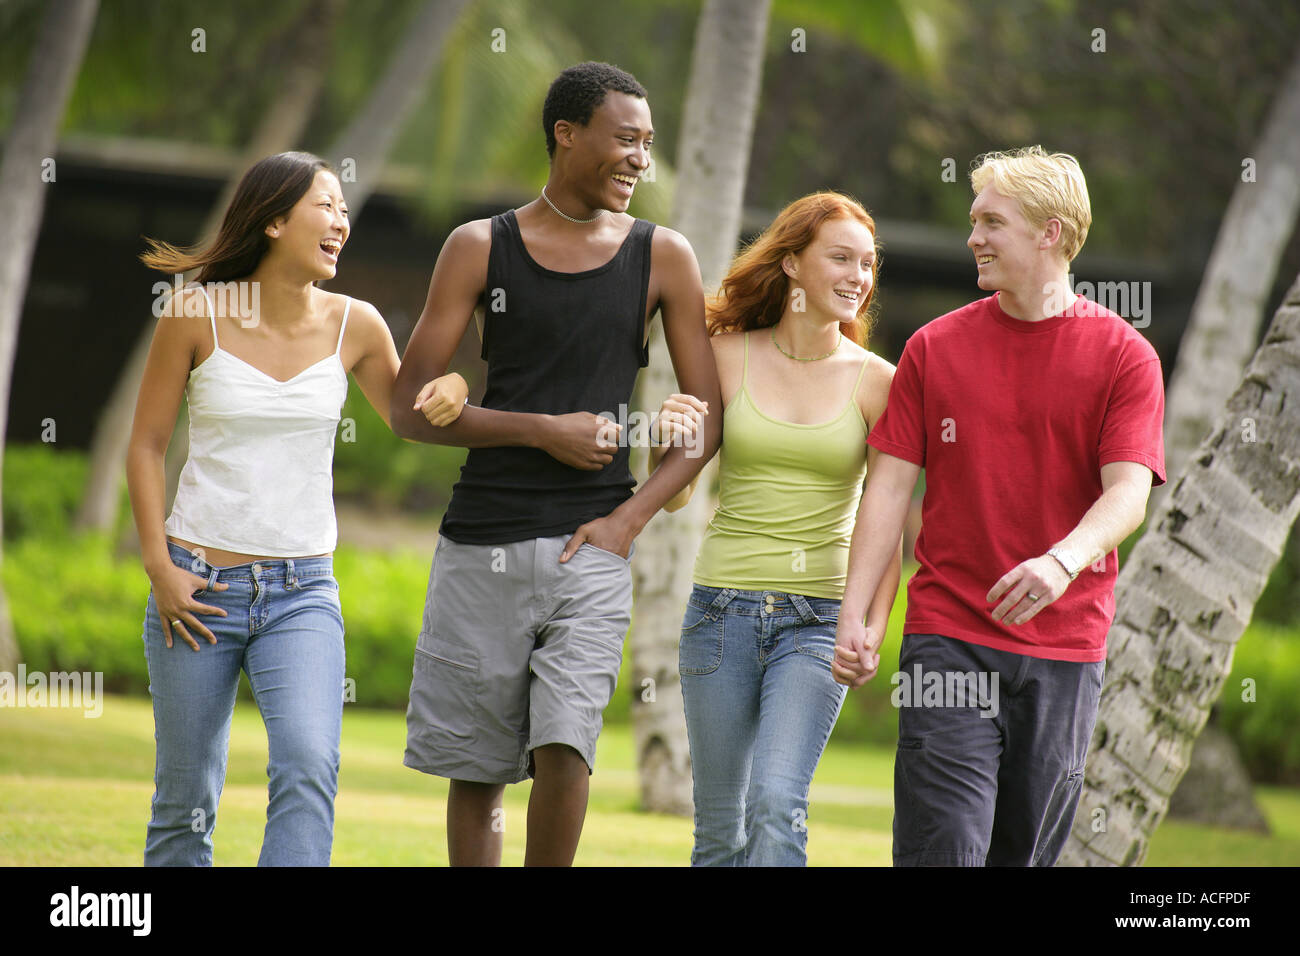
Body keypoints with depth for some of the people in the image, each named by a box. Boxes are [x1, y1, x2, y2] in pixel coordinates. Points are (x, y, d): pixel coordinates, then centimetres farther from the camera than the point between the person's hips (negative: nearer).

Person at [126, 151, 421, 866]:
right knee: (185, 799, 3)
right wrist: (159, 568, -5)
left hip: (302, 592, 1)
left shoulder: (354, 326, 2)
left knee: (310, 766, -22)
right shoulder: (196, 315, -4)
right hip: (197, 586, -1)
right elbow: (146, 445, 2)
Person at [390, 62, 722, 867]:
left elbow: (707, 420, 7)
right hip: (483, 545, 1)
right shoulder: (480, 249, 4)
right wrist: (543, 430, -10)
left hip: (590, 550, -1)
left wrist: (630, 518, -6)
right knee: (475, 771, 6)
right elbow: (411, 408, 1)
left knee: (564, 748, -18)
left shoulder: (662, 257, 6)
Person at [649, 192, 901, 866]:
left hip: (817, 619, -2)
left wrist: (874, 626, -12)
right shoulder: (728, 356, 2)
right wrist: (670, 441, -16)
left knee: (776, 801, -21)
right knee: (720, 829, 7)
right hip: (722, 609, 2)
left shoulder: (875, 381, -1)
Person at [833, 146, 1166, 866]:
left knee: (1026, 850, 6)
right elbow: (891, 484, 6)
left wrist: (1063, 561, -30)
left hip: (1065, 650, 0)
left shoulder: (1124, 356, 1)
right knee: (942, 846, -12)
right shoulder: (935, 348, 6)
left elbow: (1128, 491, -9)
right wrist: (853, 616, -4)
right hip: (948, 637, 0)